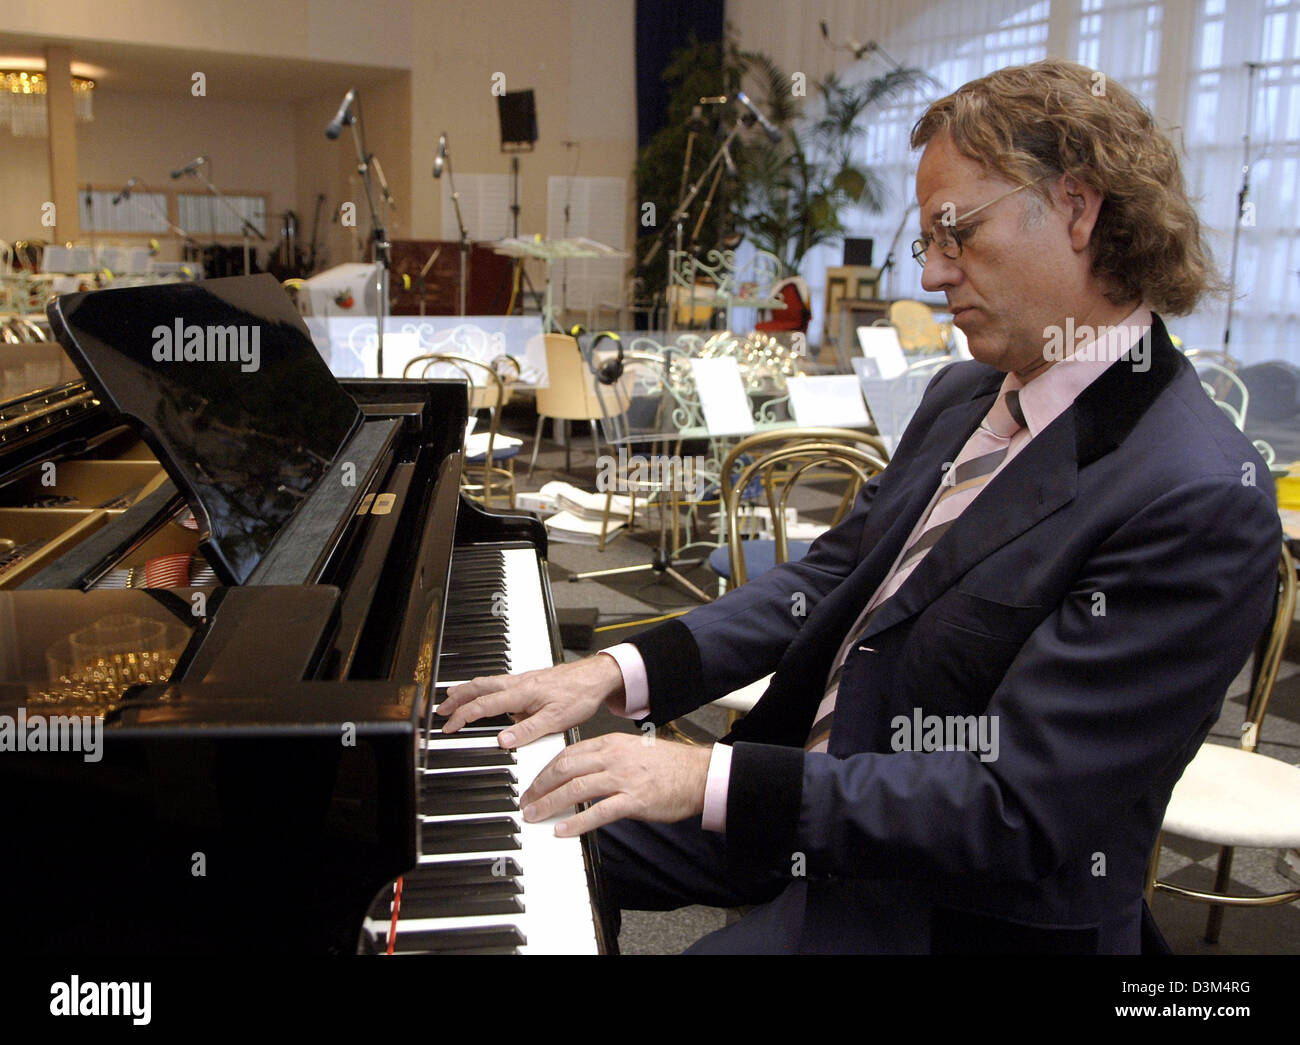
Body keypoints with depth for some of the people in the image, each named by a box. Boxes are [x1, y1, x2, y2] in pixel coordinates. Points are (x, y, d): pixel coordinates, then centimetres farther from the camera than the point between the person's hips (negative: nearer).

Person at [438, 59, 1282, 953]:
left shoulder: (1202, 500, -24)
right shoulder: (963, 398, 4)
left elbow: (1017, 814, -27)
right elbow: (832, 578, 6)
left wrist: (714, 781, -29)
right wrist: (619, 672, -5)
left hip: (949, 905, -7)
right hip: (805, 792, 8)